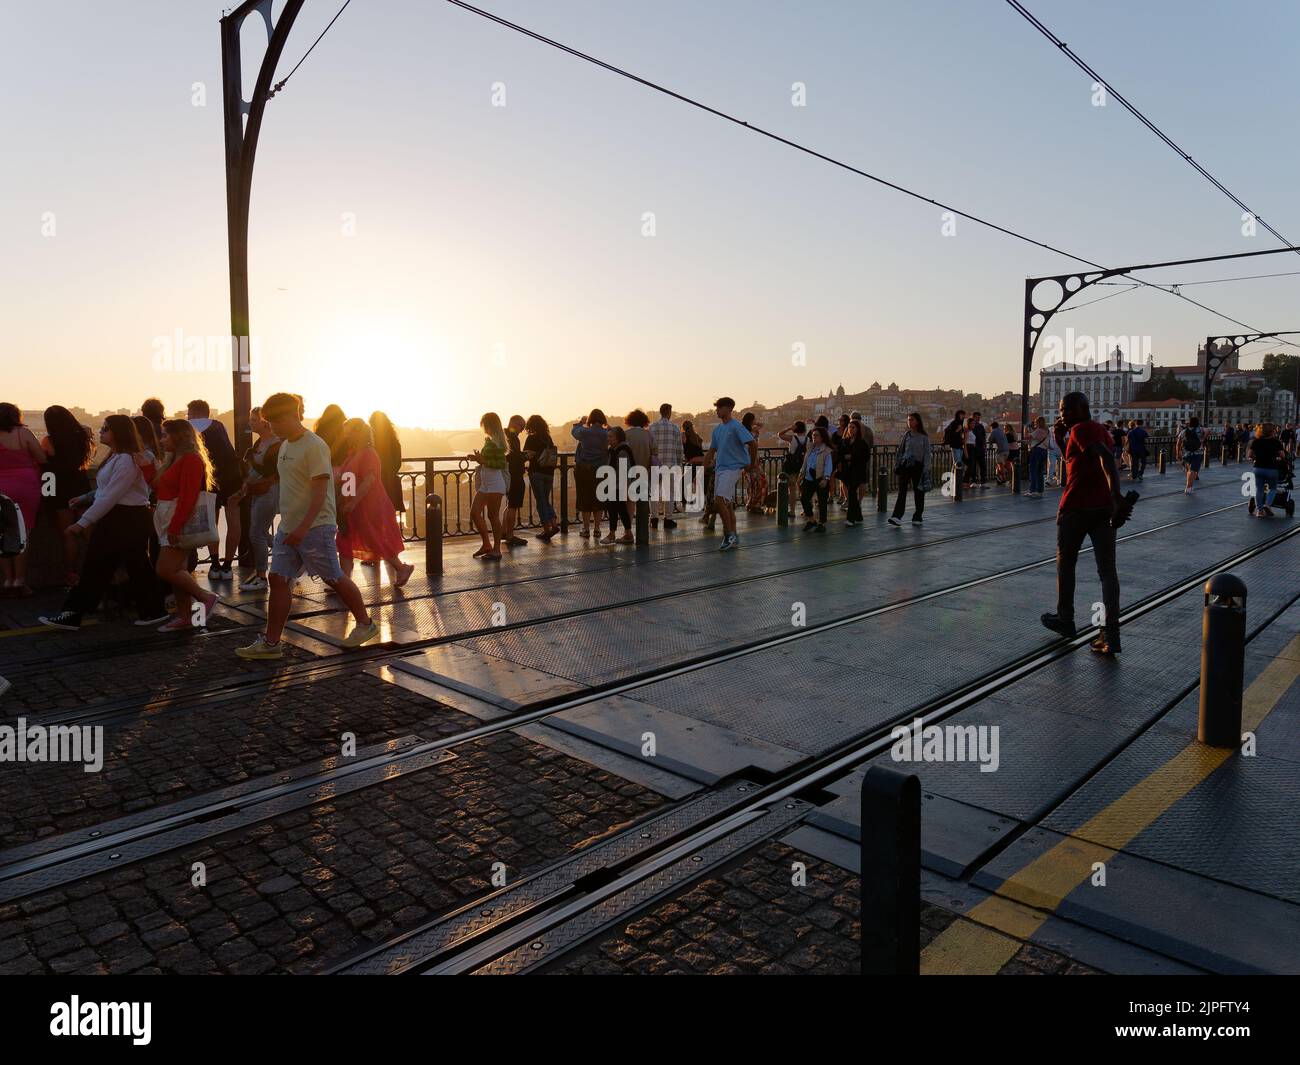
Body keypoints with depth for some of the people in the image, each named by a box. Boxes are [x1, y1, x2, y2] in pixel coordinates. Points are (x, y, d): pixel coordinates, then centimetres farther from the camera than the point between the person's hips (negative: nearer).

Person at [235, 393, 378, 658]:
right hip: (288, 527, 8)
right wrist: (290, 525, 19)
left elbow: (320, 491, -20)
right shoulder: (285, 445, 13)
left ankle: (365, 623, 20)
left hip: (315, 527, -8)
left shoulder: (314, 446, -14)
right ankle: (271, 642, 7)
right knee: (278, 580, 3)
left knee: (334, 579, 2)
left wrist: (303, 527, -25)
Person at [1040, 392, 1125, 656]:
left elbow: (1106, 457, -26)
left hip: (1076, 507, -7)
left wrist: (1115, 495, -34)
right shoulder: (1102, 430, 19)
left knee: (1065, 563, 13)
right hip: (1104, 507, 7)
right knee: (1107, 570, 2)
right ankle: (1111, 636, -4)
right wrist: (1061, 439, 21)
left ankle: (1065, 620, 26)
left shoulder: (1080, 430, -9)